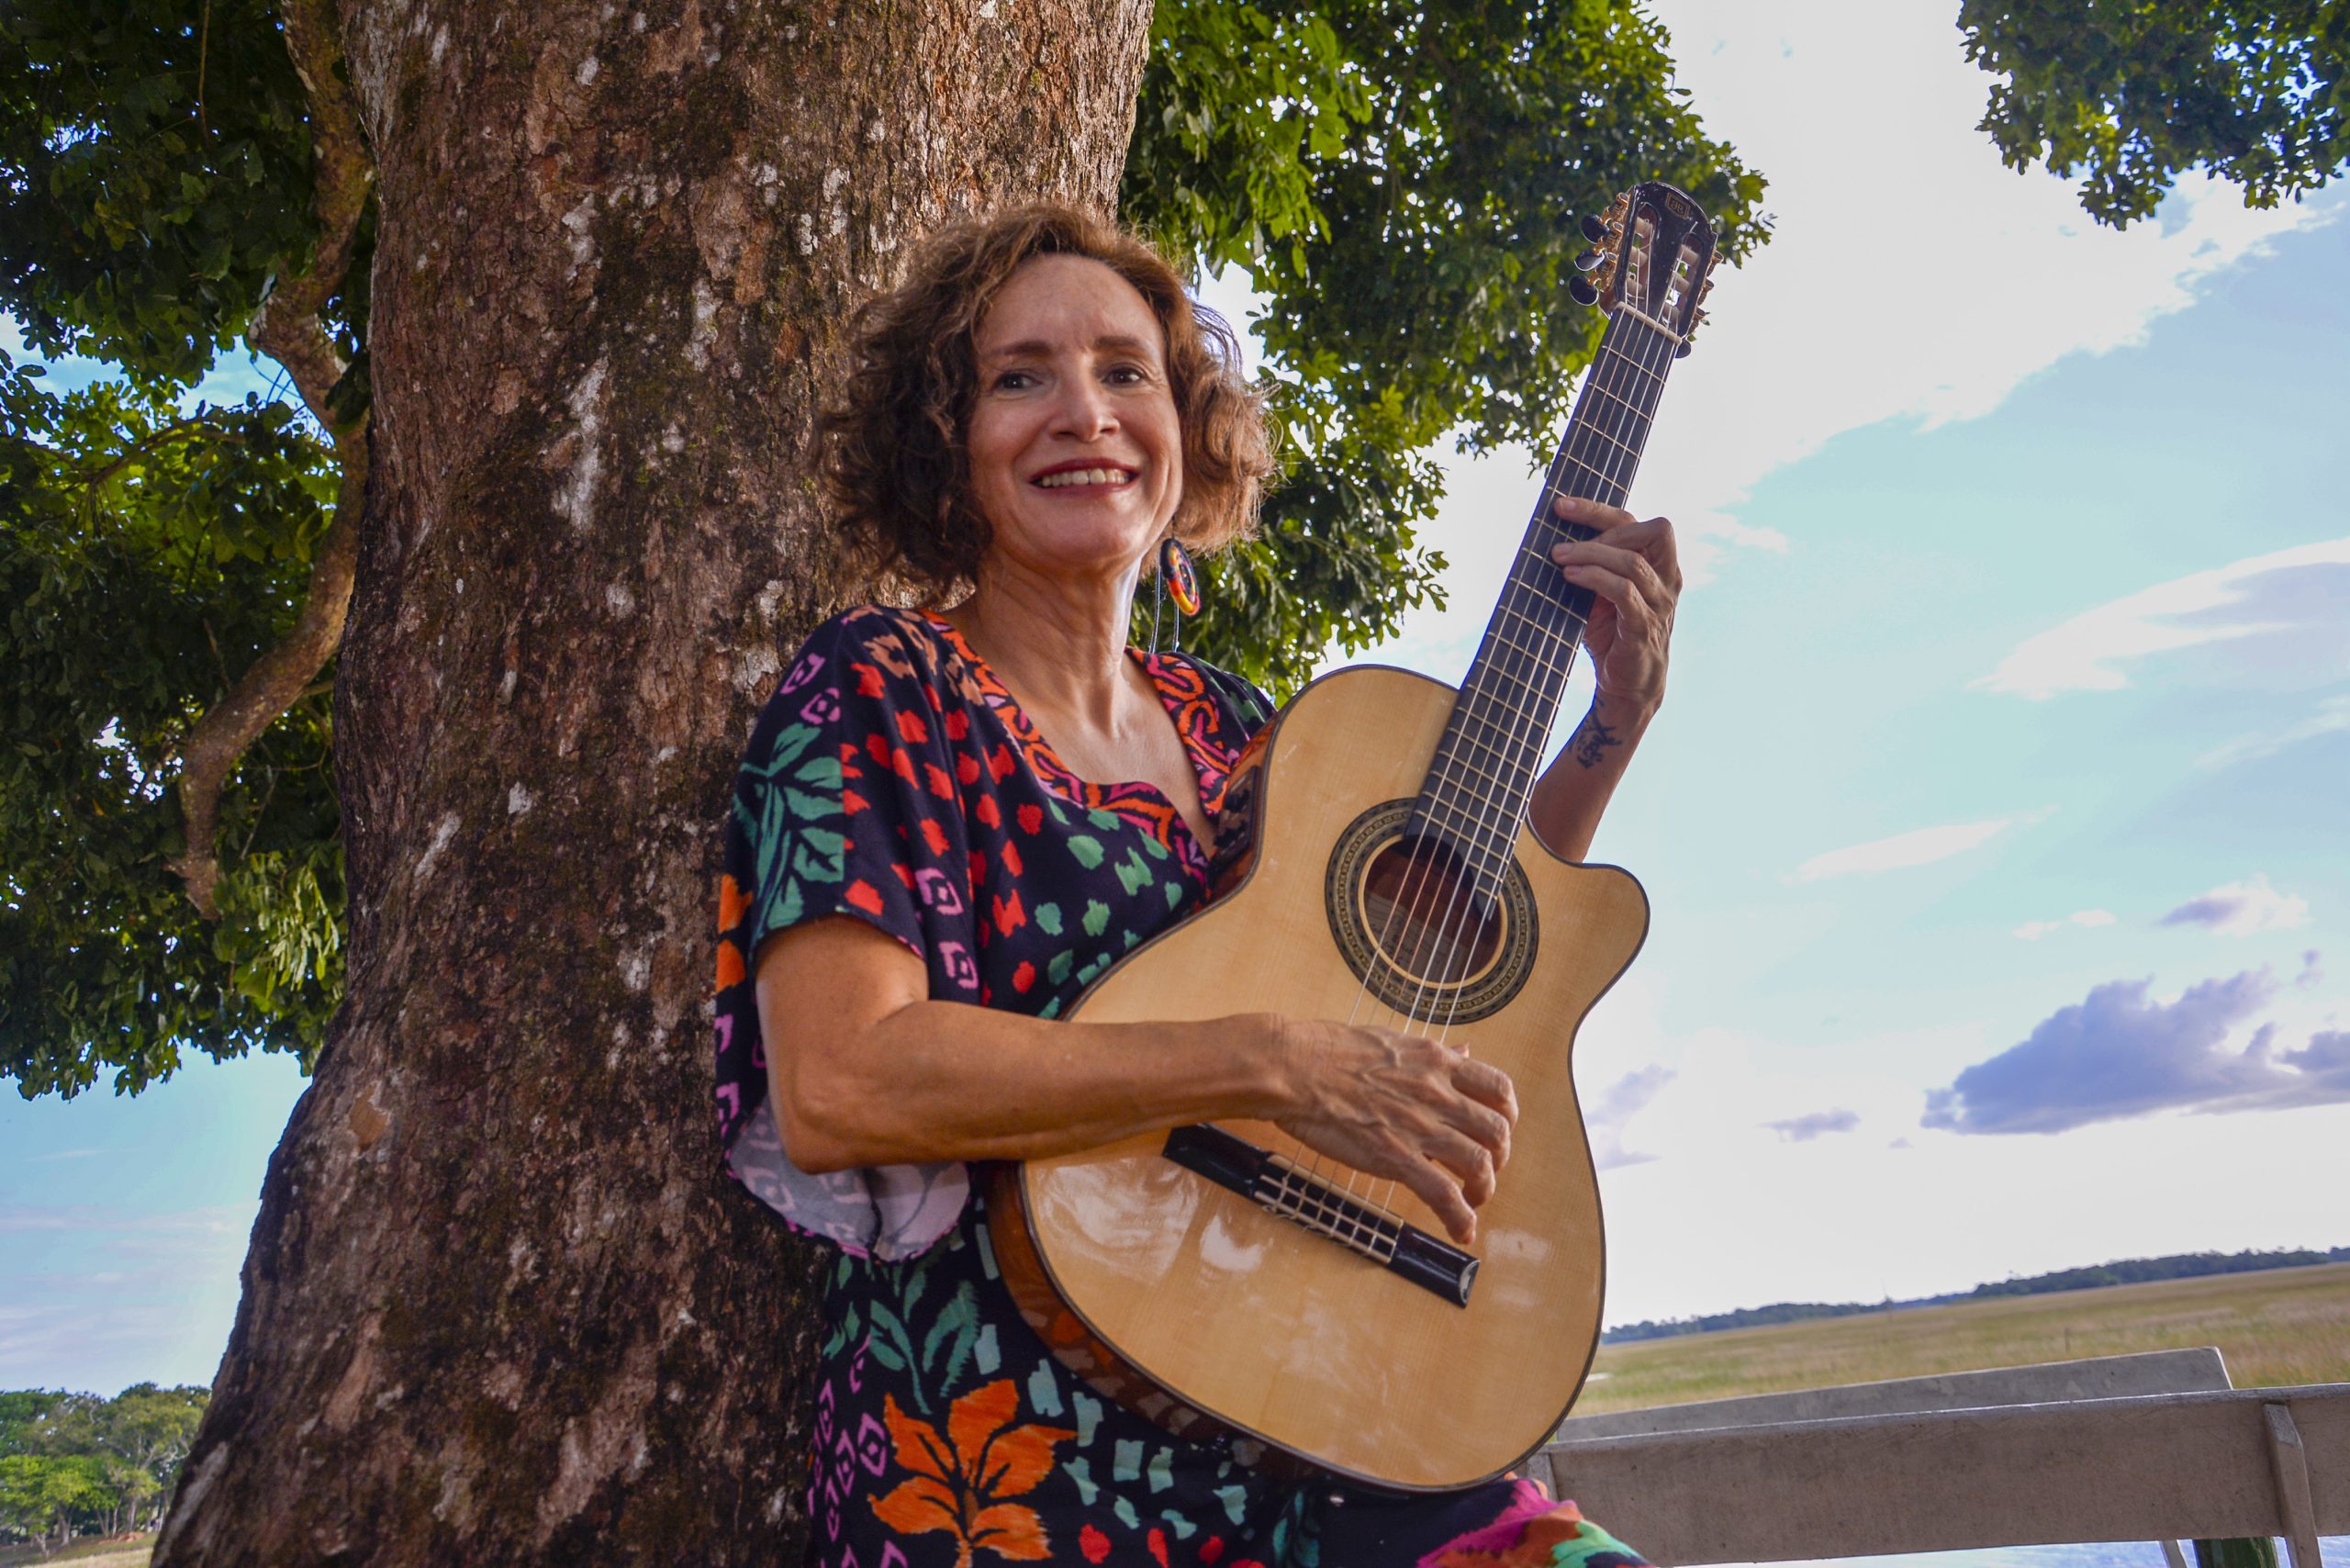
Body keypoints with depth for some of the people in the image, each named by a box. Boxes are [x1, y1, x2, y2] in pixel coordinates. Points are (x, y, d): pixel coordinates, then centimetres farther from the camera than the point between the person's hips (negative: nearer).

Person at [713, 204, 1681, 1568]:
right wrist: (1274, 1063, -20)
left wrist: (1620, 717, 12)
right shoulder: (882, 689, -5)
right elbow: (833, 1085, -19)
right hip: (1013, 1458, -5)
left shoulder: (1228, 724, 12)